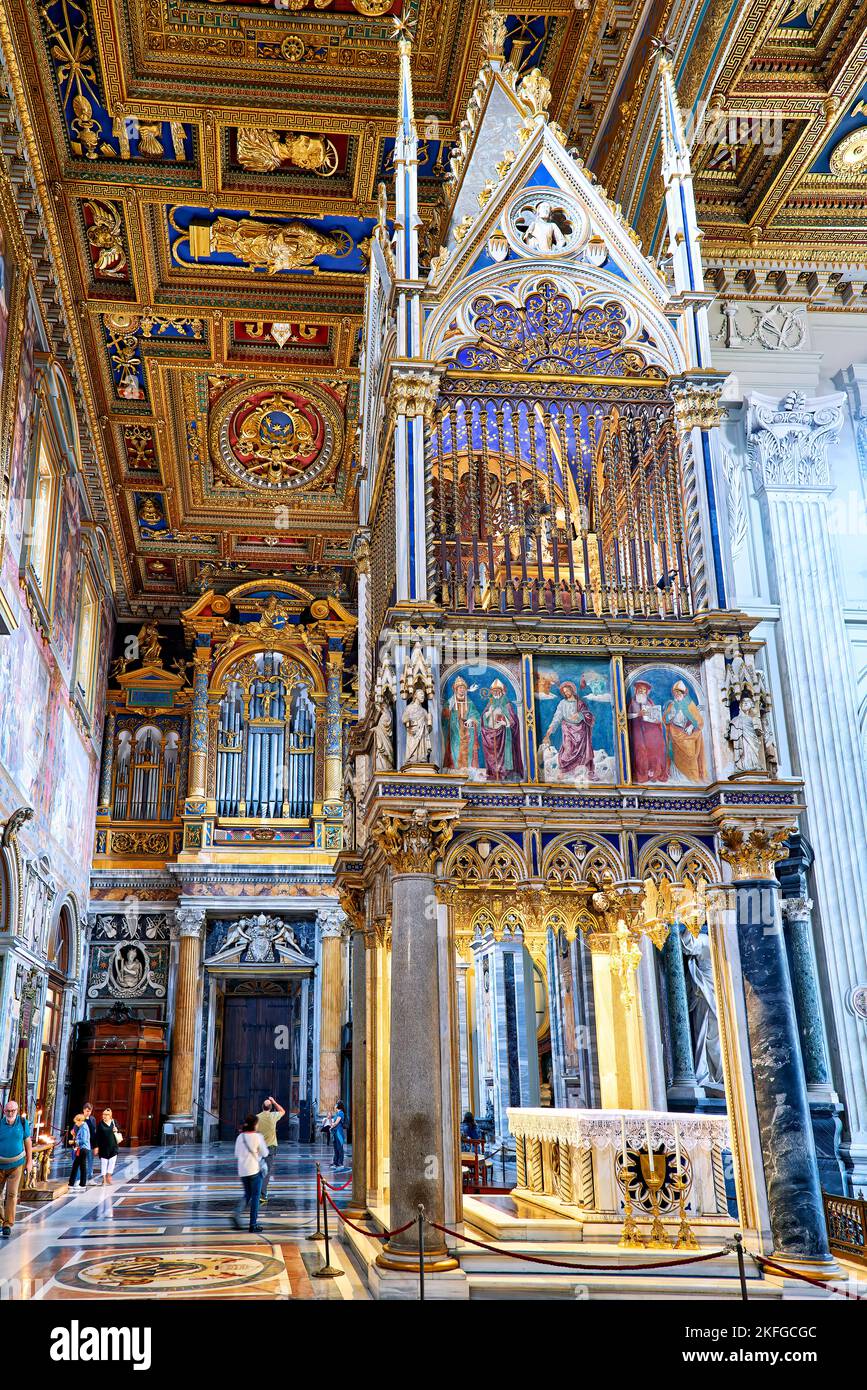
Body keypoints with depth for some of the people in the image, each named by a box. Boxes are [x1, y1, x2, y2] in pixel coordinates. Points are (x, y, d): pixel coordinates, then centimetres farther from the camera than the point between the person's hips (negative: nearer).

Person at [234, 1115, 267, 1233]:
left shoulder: (240, 1137, 2)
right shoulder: (257, 1136, -11)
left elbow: (236, 1154, 11)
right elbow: (265, 1153, -4)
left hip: (242, 1170, 5)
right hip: (255, 1170, -5)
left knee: (247, 1195, 19)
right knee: (255, 1196, 6)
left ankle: (237, 1214, -3)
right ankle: (253, 1224, 7)